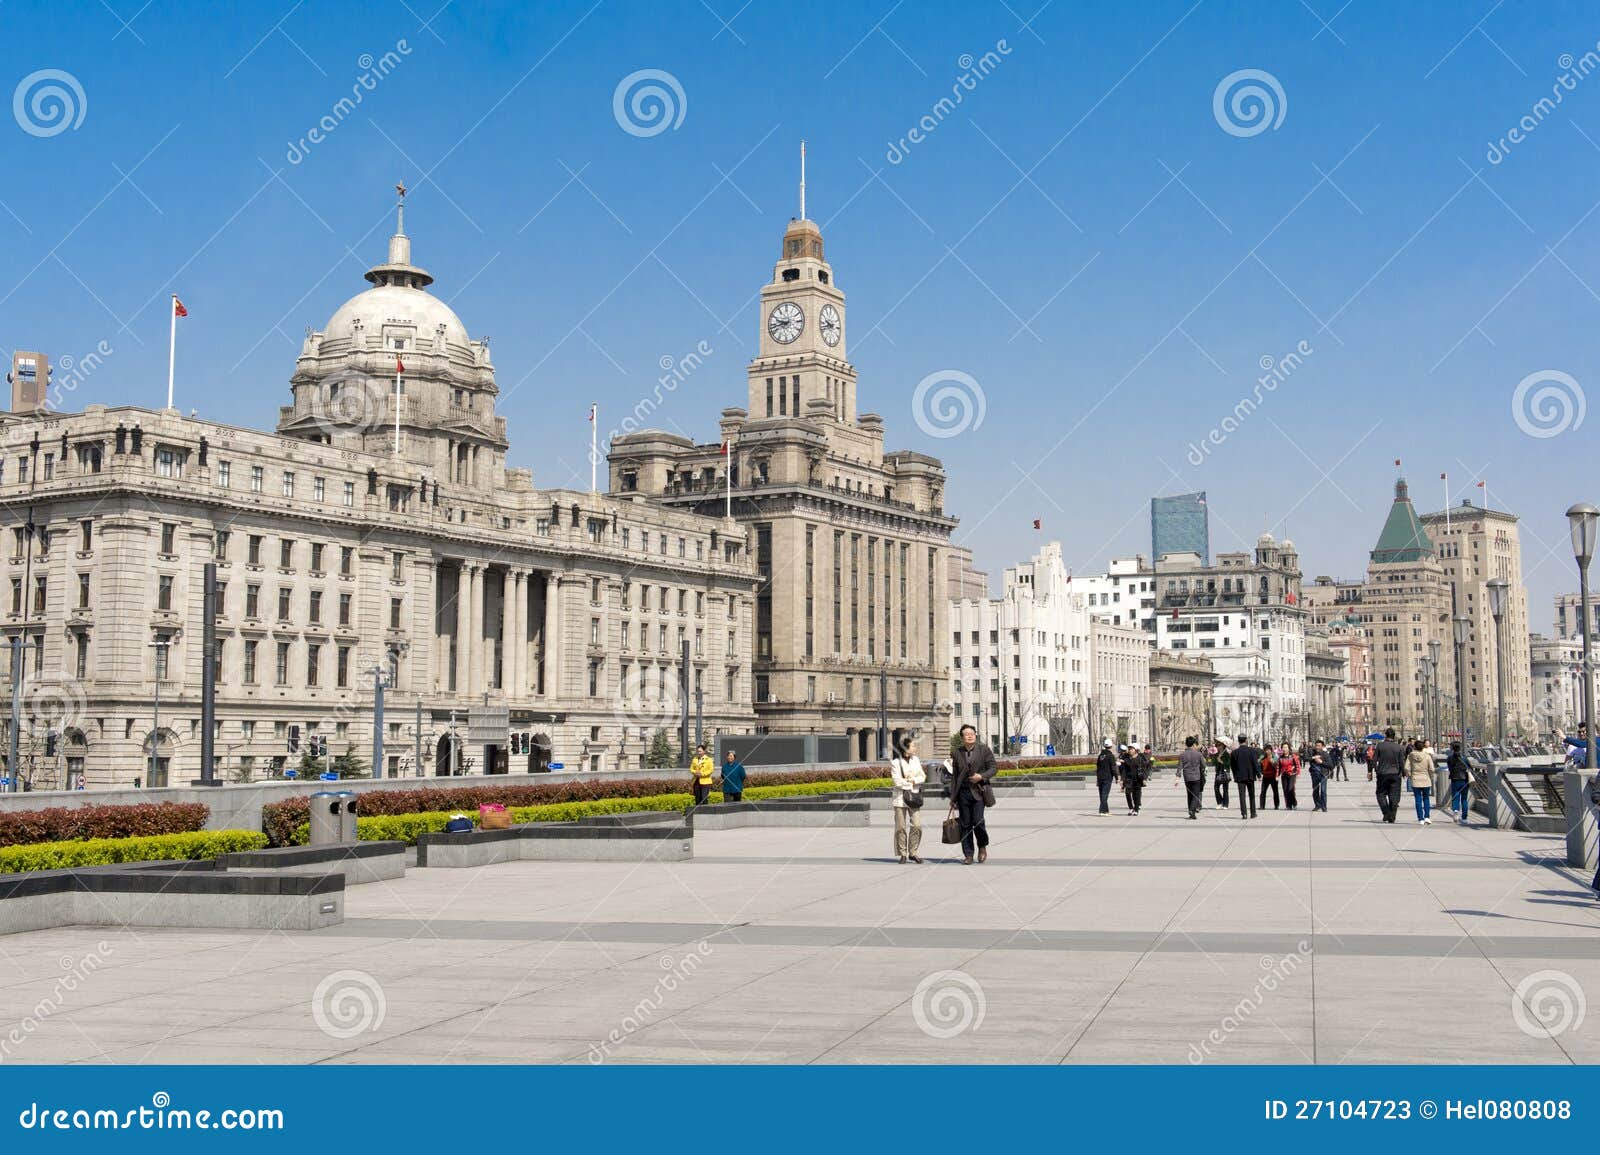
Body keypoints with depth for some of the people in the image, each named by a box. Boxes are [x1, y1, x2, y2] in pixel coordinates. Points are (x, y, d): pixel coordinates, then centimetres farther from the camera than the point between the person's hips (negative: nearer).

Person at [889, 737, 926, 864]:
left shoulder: (916, 760, 10)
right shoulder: (895, 763, -7)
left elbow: (923, 776, 8)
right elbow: (897, 781, -14)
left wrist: (914, 780, -10)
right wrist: (910, 781, -5)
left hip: (914, 797, 4)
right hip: (900, 797, -4)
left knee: (917, 825, -3)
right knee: (901, 827, 0)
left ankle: (913, 853, 8)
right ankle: (902, 854, 9)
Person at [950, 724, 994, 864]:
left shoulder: (984, 750, 3)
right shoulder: (958, 752, 10)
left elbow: (992, 768, 2)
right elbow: (954, 774, 13)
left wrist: (981, 776, -17)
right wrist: (952, 795, 10)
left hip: (978, 791, -3)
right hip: (962, 792, 3)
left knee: (978, 821, -12)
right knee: (965, 825, 3)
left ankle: (983, 847, 14)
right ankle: (968, 855, 8)